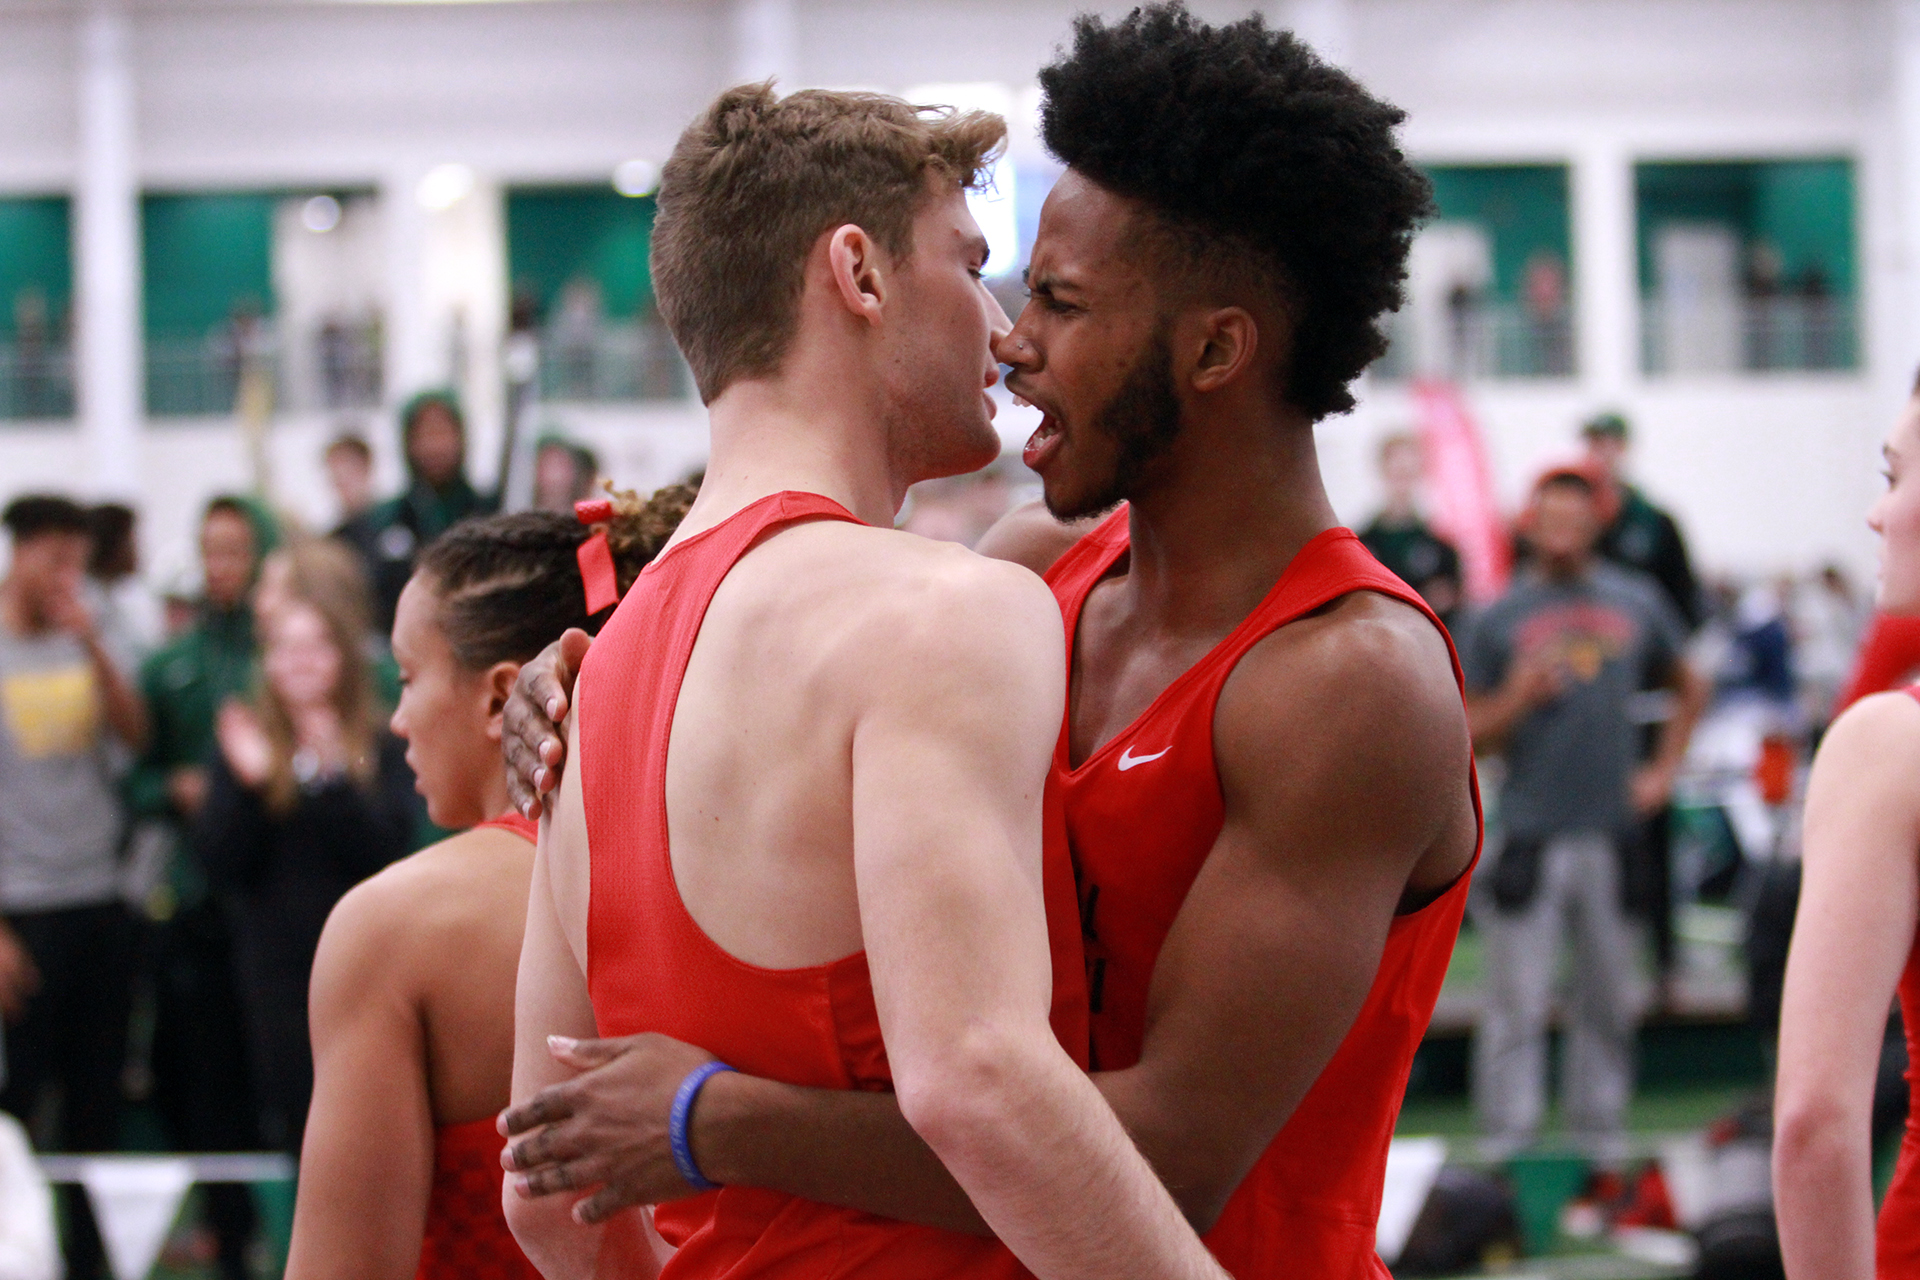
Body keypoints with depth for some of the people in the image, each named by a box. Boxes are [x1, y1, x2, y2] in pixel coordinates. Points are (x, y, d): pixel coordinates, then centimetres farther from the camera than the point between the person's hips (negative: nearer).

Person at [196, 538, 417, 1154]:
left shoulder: (383, 751, 2)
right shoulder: (243, 740, 6)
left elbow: (386, 851, -10)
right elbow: (221, 866, -1)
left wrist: (333, 777, -21)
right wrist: (245, 784, -16)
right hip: (275, 974, 1)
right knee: (290, 1124, 2)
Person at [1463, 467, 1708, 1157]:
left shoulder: (1636, 602, 9)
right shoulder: (1500, 616, 3)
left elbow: (1689, 689, 23)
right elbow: (1467, 736, 4)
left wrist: (1663, 770, 12)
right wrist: (1517, 698, -14)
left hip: (1615, 833, 3)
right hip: (1531, 835, -3)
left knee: (1610, 1001, 9)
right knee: (1517, 1003, -5)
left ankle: (1602, 1140, 20)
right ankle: (1508, 1149, -1)